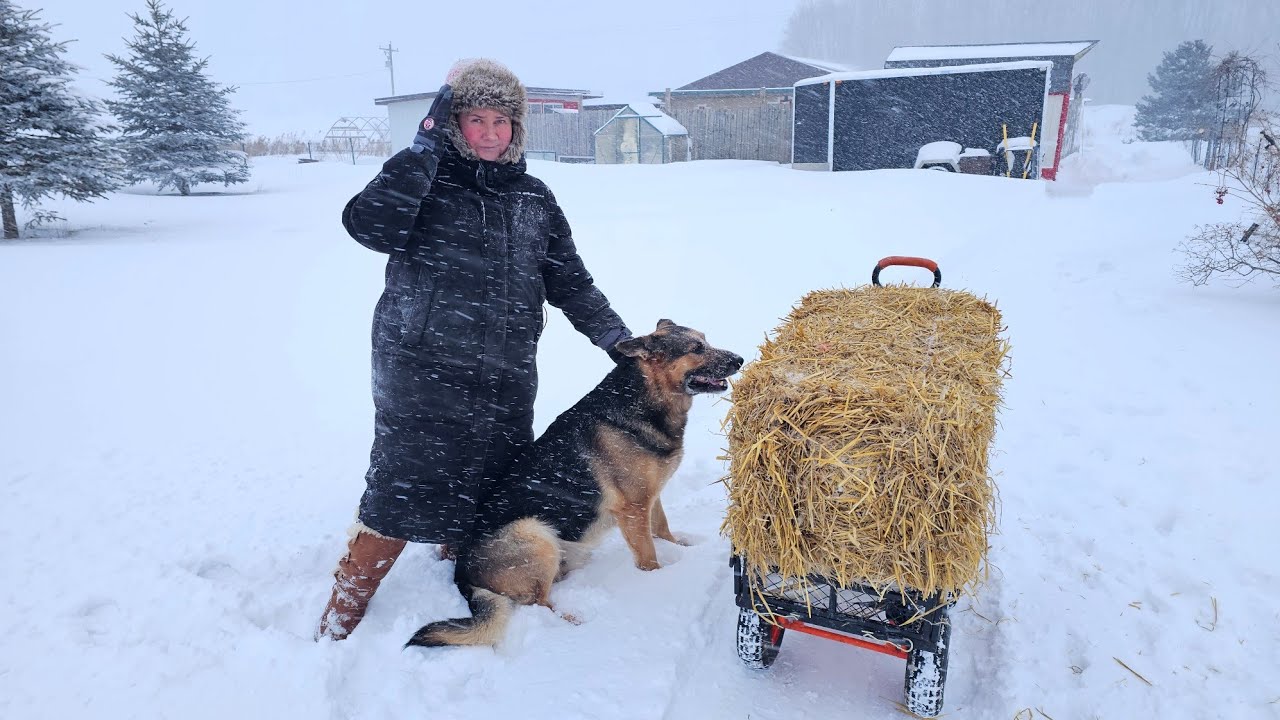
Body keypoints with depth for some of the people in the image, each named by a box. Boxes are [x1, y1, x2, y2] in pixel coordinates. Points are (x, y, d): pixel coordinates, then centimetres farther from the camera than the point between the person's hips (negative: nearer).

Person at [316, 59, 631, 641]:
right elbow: (369, 226, -20)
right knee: (398, 501, -1)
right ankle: (338, 625, 18)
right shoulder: (423, 181, 0)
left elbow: (570, 281, 16)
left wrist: (615, 336, 8)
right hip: (420, 380, -4)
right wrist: (424, 148, -18)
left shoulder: (533, 198, 12)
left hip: (506, 385, 4)